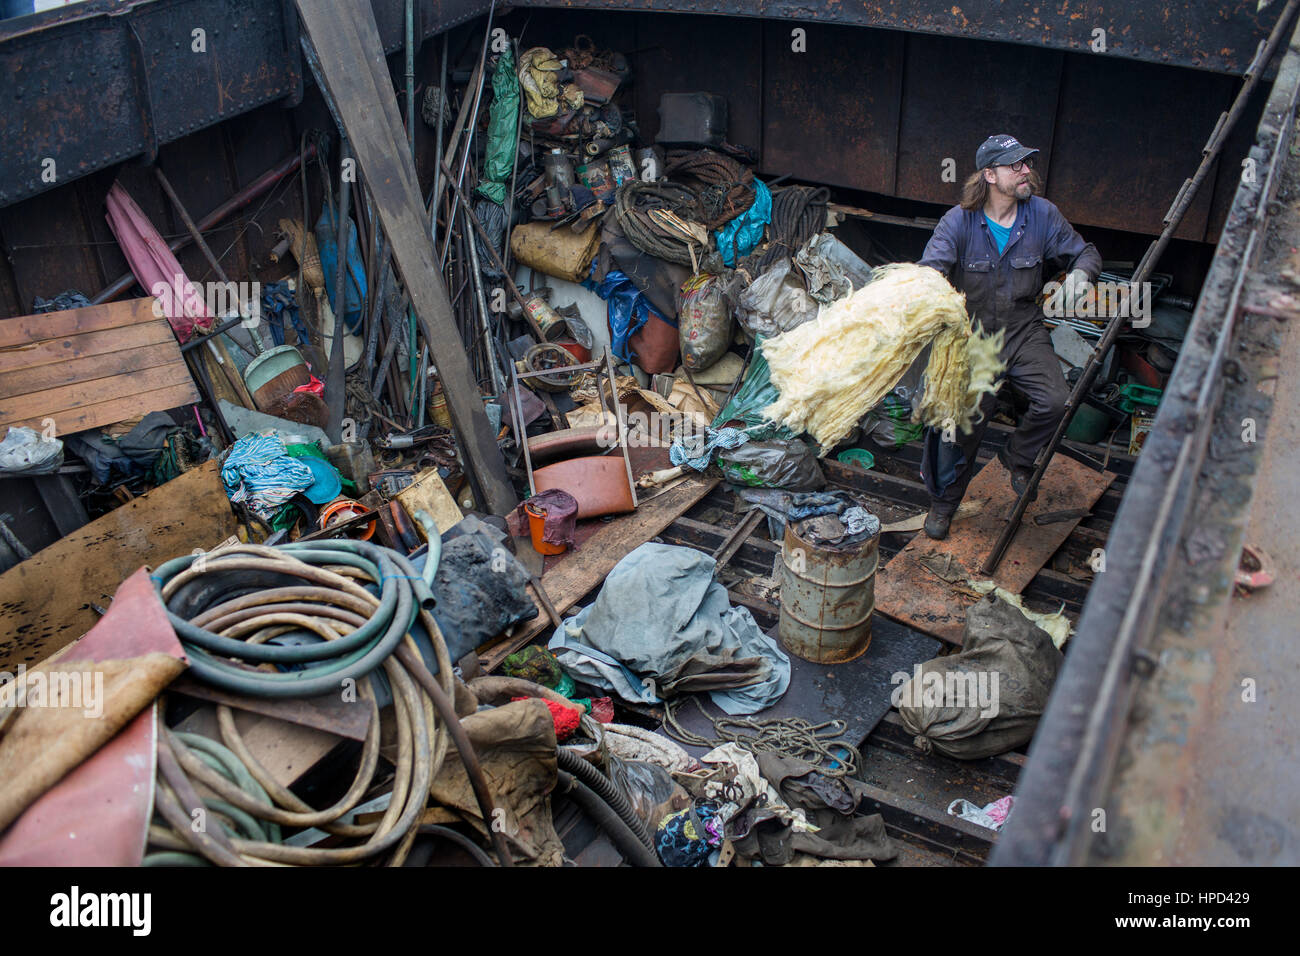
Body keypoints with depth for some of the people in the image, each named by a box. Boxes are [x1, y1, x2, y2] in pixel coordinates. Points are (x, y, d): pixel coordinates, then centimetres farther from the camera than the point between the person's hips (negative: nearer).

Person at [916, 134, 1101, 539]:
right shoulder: (959, 221, -11)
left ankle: (1018, 457, 13)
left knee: (1055, 401, -20)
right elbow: (928, 275, -23)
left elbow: (1084, 253, 9)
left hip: (1024, 331, 2)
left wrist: (1078, 274, -16)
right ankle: (943, 499, 22)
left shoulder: (1042, 214, -4)